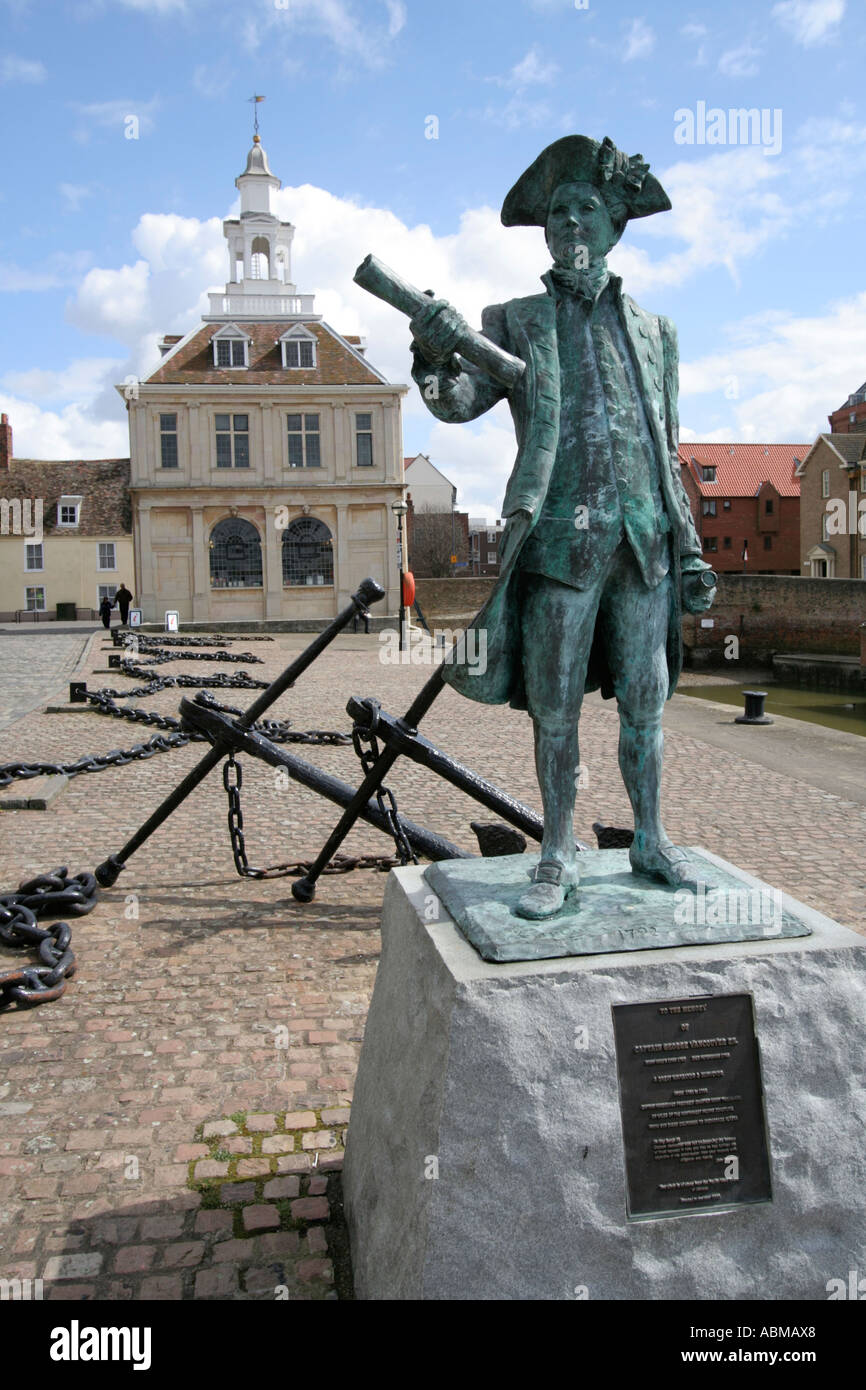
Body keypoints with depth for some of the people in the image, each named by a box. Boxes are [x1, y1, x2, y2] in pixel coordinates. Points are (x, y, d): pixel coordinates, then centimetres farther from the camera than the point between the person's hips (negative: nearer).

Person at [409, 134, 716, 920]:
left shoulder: (652, 333, 17)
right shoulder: (517, 324, 9)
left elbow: (668, 454, 18)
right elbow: (461, 404, -6)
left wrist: (690, 550, 13)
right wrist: (436, 359, -29)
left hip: (645, 543, 3)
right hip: (561, 540, -2)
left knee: (645, 701, 8)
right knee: (555, 709, 0)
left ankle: (651, 842, 22)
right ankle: (559, 860, 11)